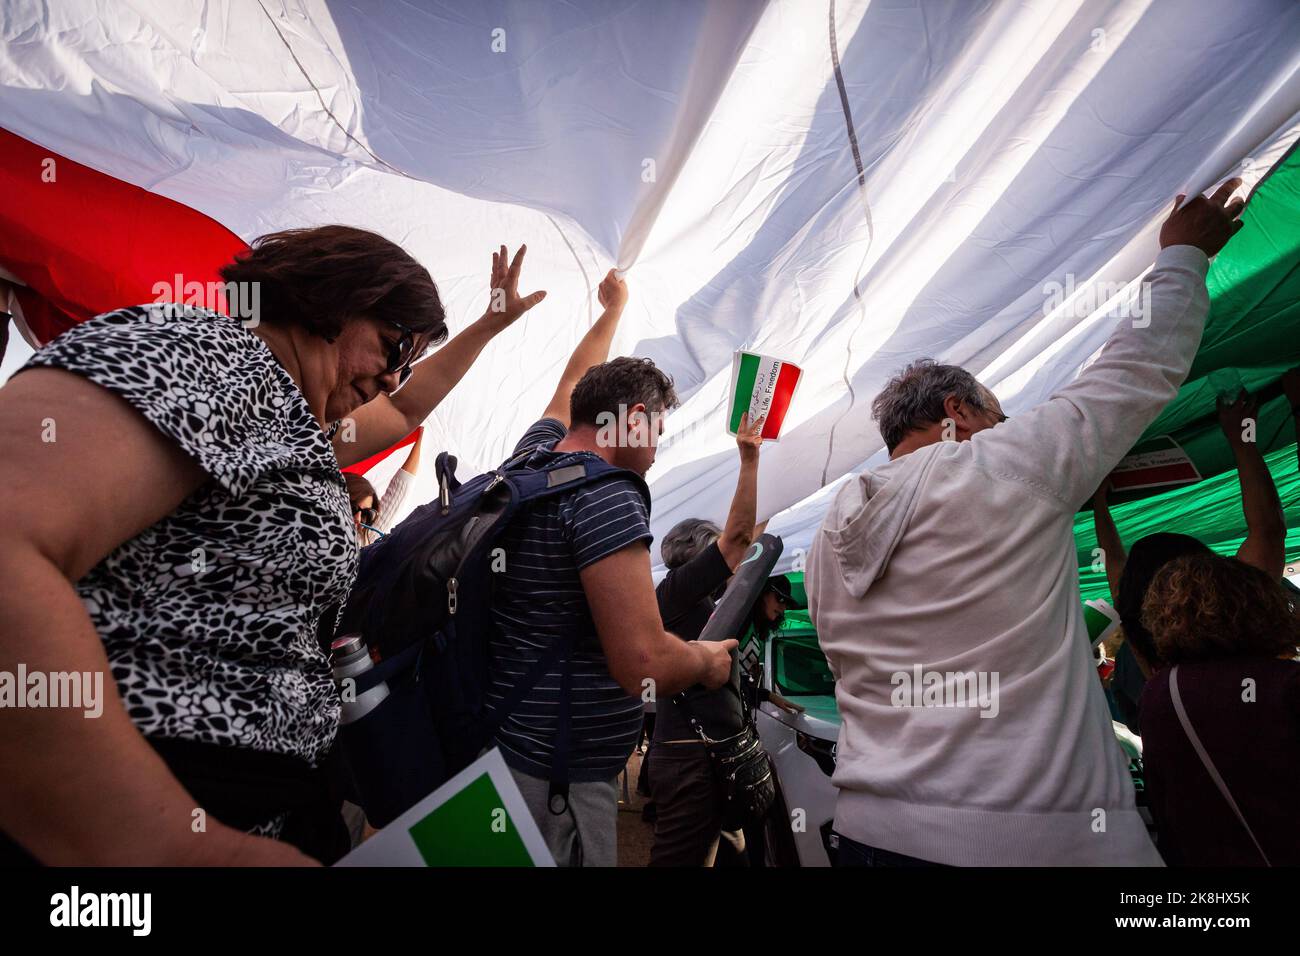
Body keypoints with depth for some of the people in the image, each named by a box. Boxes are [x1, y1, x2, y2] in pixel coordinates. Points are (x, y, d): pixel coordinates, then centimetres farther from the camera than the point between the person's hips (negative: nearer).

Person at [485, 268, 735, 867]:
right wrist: (708, 660, -6)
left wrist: (613, 310, 40)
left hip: (509, 744, 9)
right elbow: (644, 666, -27)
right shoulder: (608, 496, -21)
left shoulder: (534, 453, 4)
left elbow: (573, 385, 26)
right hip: (561, 778, -9)